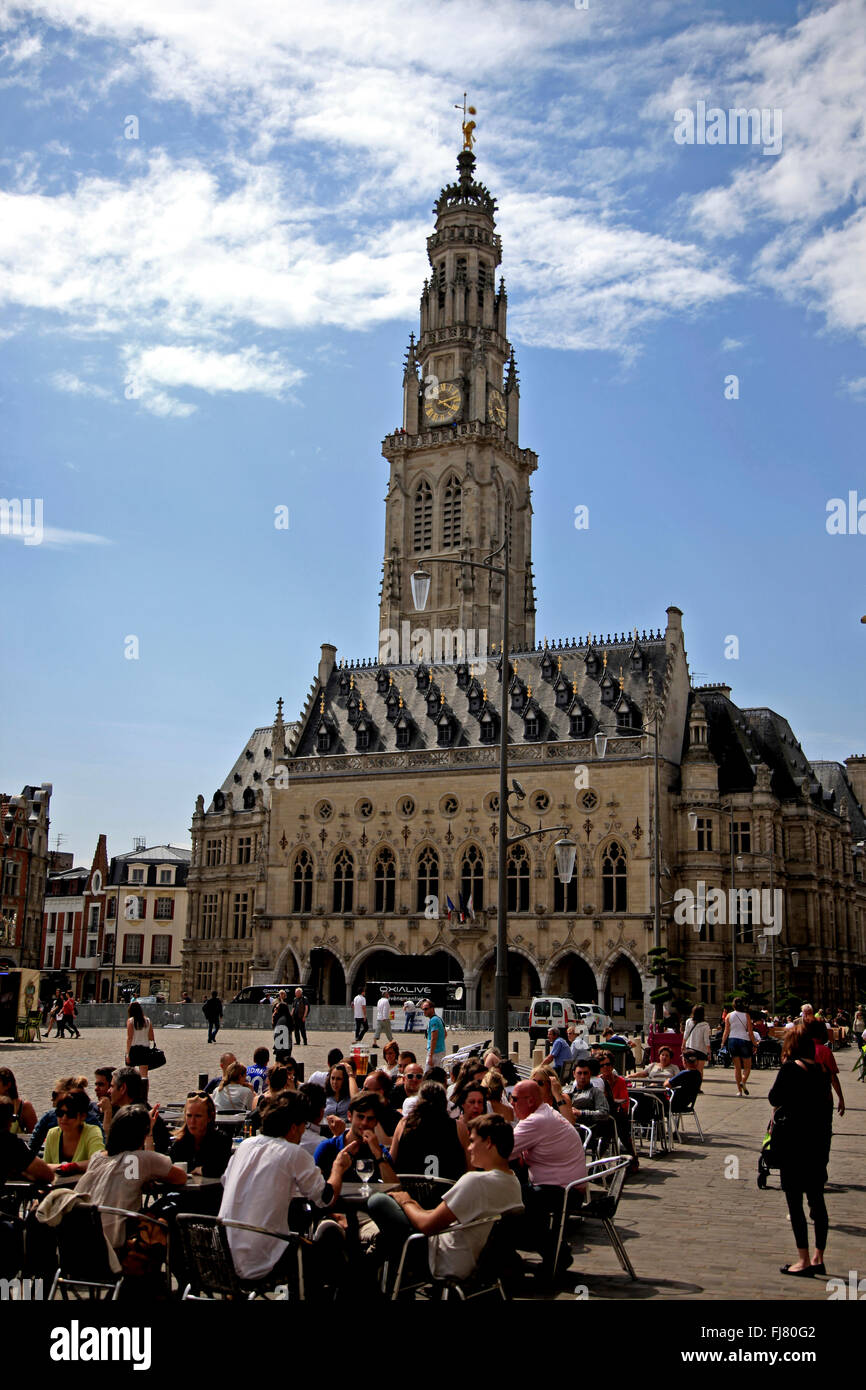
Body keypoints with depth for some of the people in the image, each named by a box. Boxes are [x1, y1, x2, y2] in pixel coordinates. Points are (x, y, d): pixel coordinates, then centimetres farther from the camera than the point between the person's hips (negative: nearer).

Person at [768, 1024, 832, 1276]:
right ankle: (818, 1258, 16)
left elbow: (774, 1098, -8)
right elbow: (827, 1106, 10)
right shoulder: (820, 1070, 5)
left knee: (794, 1199, 0)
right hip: (818, 1140, 6)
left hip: (792, 1141, -6)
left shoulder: (789, 1068, -13)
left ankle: (804, 1260, 1)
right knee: (816, 1199, 12)